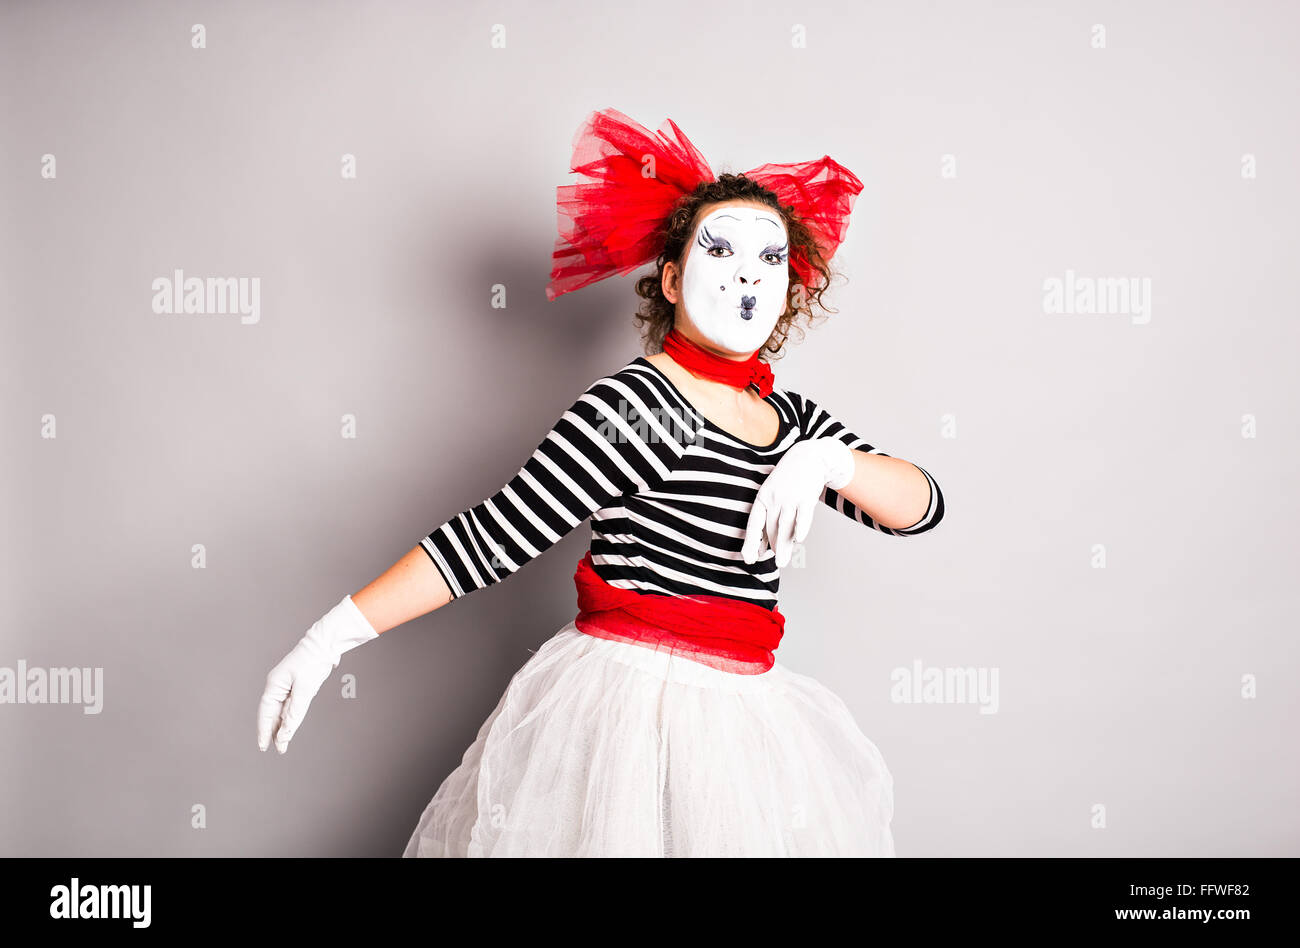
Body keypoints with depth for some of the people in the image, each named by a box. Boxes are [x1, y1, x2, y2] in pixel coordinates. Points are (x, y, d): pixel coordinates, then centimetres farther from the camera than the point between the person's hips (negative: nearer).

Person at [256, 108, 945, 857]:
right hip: (628, 703, -7)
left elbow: (924, 505, 9)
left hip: (739, 721, 7)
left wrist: (828, 462, -11)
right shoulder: (638, 406, -13)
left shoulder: (792, 418, 9)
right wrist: (333, 634, -18)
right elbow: (493, 536, -15)